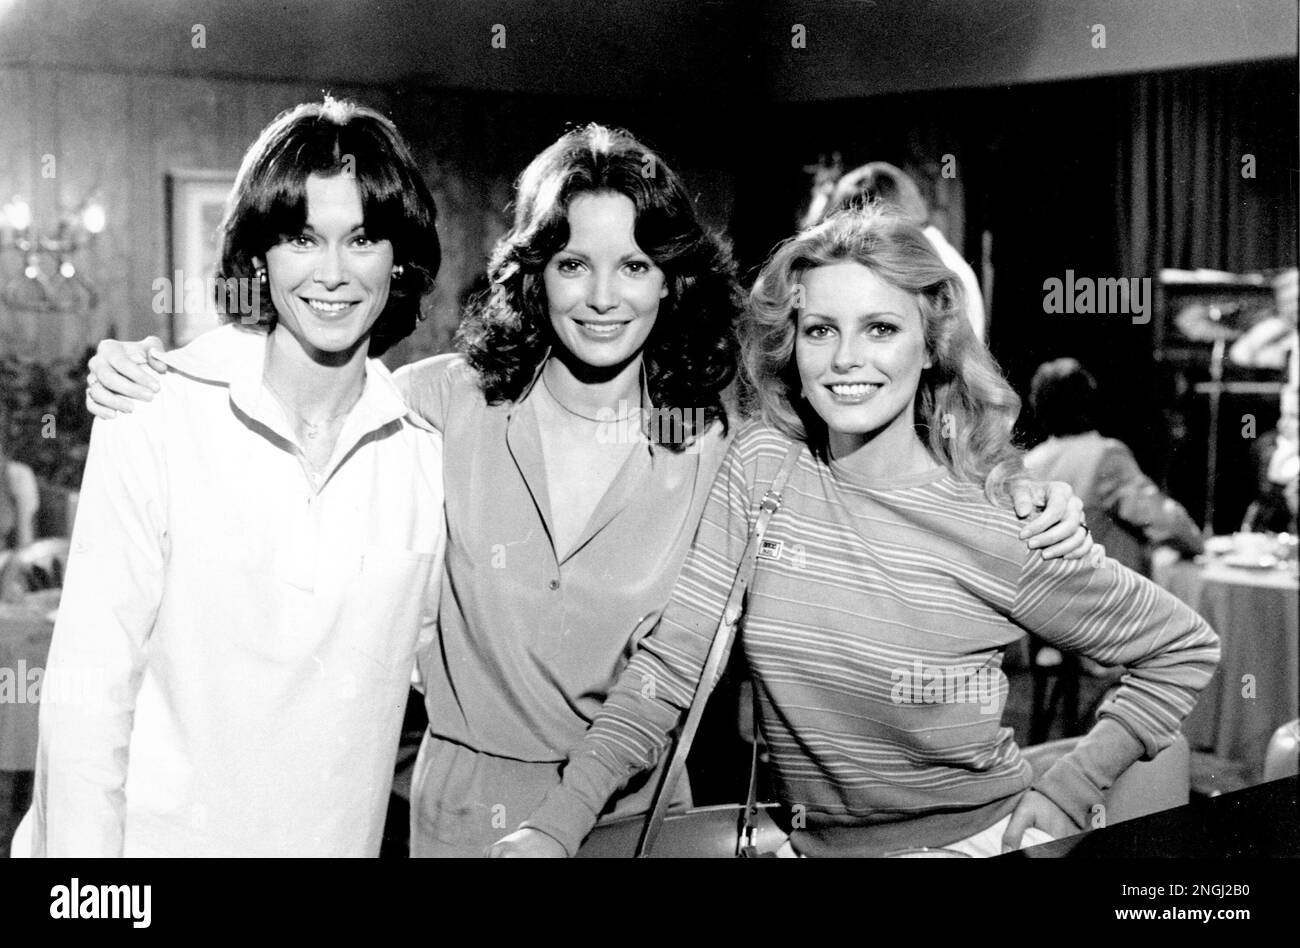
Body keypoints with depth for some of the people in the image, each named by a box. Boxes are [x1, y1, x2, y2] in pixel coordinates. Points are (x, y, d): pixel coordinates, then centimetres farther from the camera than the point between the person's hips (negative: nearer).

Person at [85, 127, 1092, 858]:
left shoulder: (721, 434, -8)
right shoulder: (449, 402, -9)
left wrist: (1026, 530, -13)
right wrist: (140, 380, -11)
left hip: (638, 807, 0)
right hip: (467, 800, 0)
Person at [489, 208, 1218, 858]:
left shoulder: (1000, 534, -14)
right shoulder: (762, 468, -8)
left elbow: (1186, 649, -3)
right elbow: (671, 663, -12)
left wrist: (1068, 796, -9)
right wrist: (553, 829, -22)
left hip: (979, 842, -2)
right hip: (813, 843, 3)